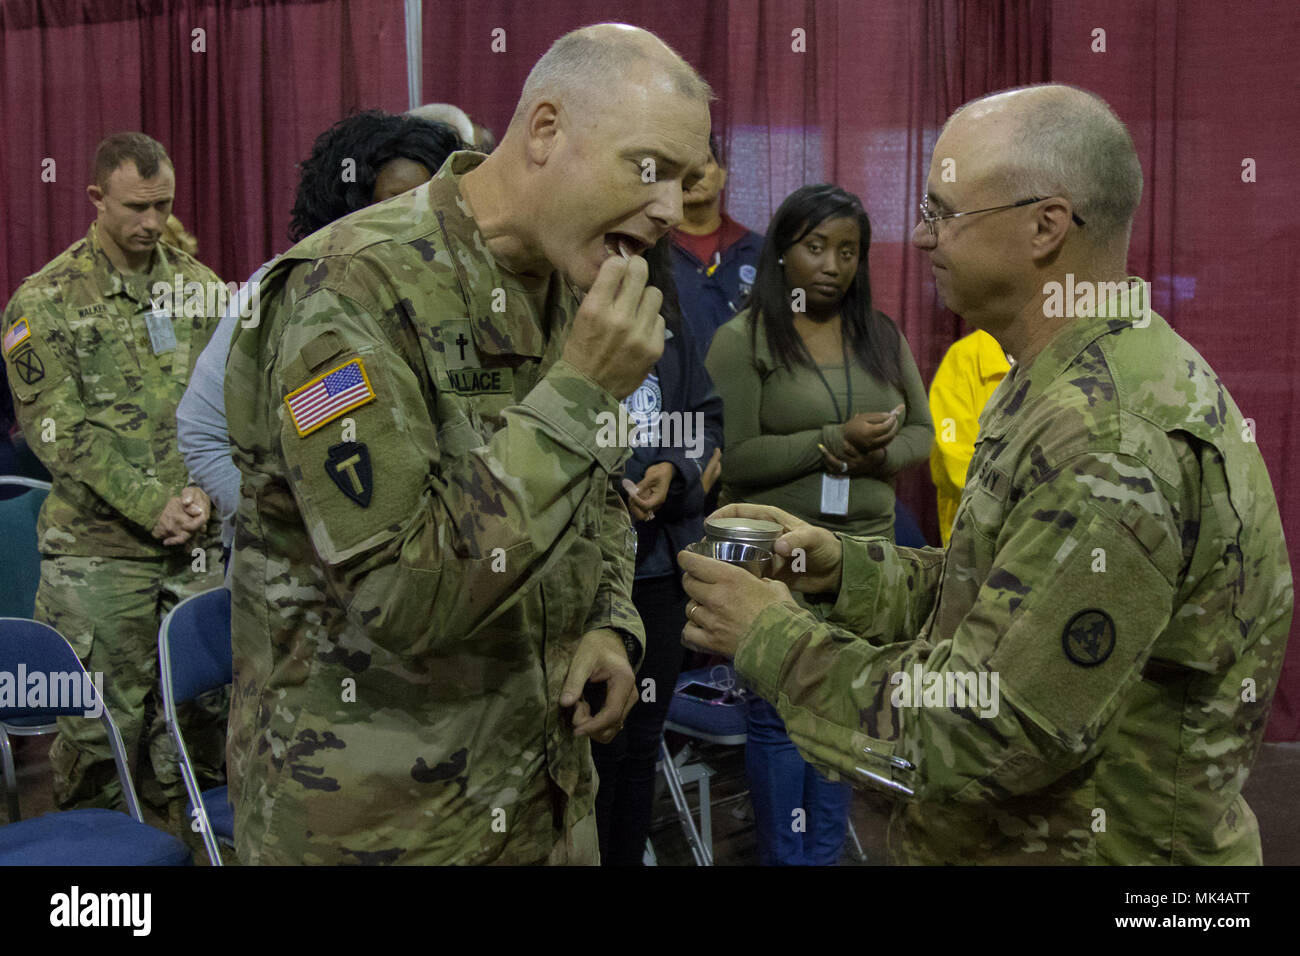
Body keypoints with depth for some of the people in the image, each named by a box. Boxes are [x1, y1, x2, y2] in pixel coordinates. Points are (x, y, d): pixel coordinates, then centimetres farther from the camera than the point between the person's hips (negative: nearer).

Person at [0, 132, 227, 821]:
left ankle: (193, 838, 25)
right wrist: (152, 504, -15)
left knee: (200, 707, 9)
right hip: (97, 548, -3)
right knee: (100, 720, 3)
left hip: (200, 540, 3)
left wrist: (202, 491, -7)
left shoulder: (201, 286, 10)